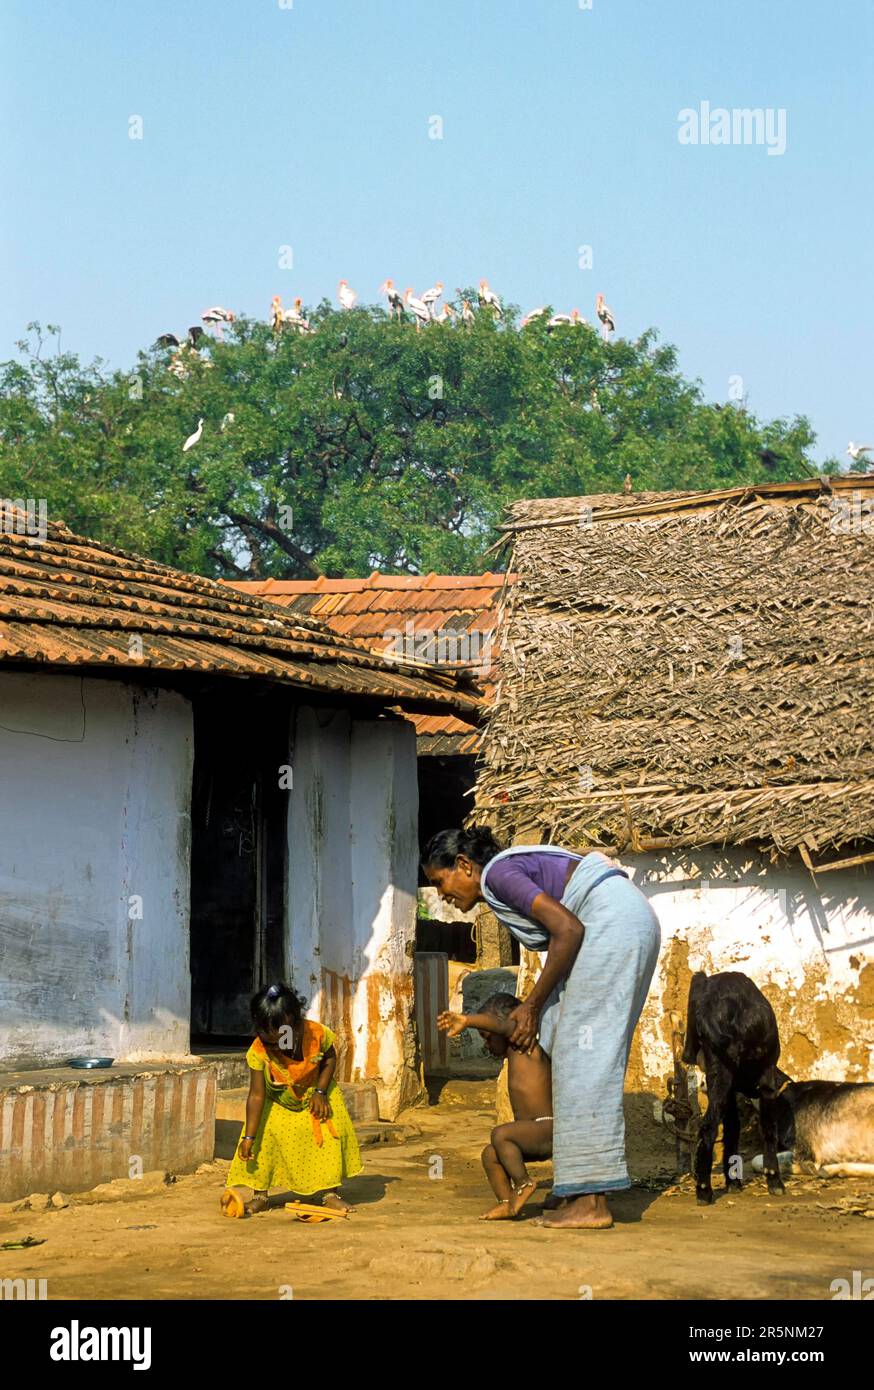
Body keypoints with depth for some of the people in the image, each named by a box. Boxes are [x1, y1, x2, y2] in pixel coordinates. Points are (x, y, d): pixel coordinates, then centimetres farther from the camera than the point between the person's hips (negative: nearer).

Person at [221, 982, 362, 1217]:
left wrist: (320, 1093, -17)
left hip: (315, 1093, 1)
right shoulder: (258, 1052, -32)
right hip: (277, 1101, -1)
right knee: (264, 1137, -17)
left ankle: (330, 1193, 2)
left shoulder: (318, 1034, -30)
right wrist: (248, 1137, -26)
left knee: (330, 1134, -12)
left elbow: (330, 1059, -7)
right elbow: (256, 1095, -26)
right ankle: (260, 1195, -1)